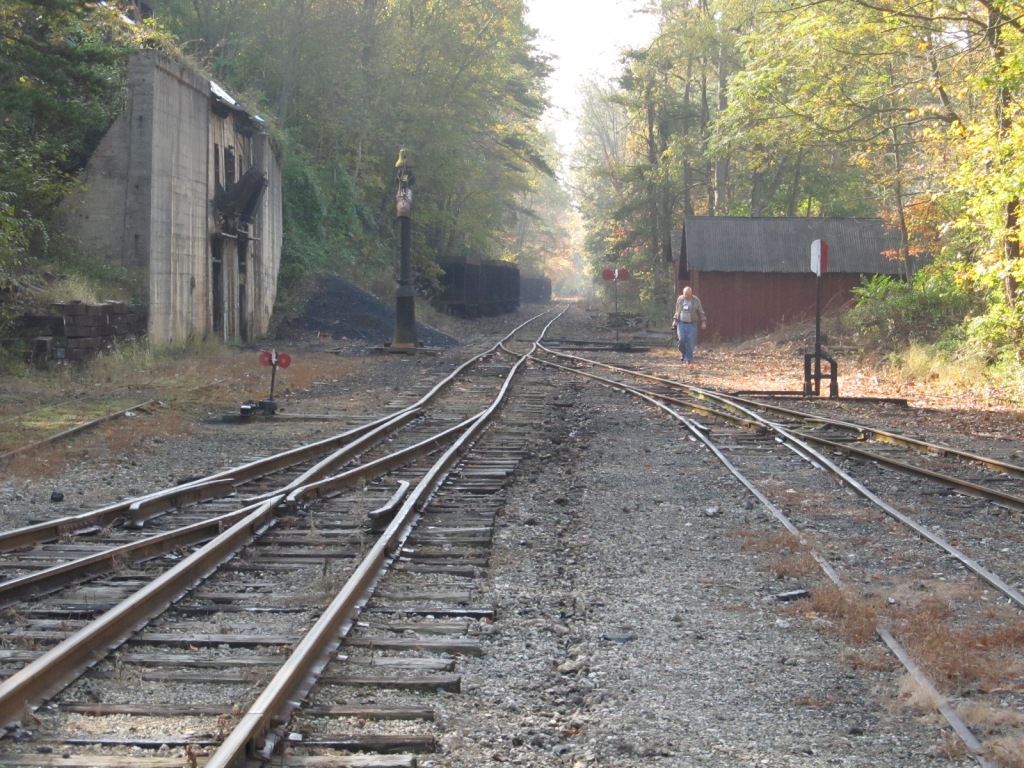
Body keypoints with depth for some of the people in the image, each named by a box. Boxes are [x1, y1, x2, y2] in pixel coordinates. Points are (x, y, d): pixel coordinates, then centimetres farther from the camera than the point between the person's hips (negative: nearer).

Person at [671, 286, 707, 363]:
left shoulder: (696, 300, -1)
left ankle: (688, 358, 1)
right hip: (681, 323, 2)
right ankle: (683, 354, 18)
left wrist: (703, 321, -2)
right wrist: (675, 320, 14)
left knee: (690, 342, -7)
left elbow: (701, 312, 6)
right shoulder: (680, 299, 7)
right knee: (682, 340, -8)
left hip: (691, 324, -2)